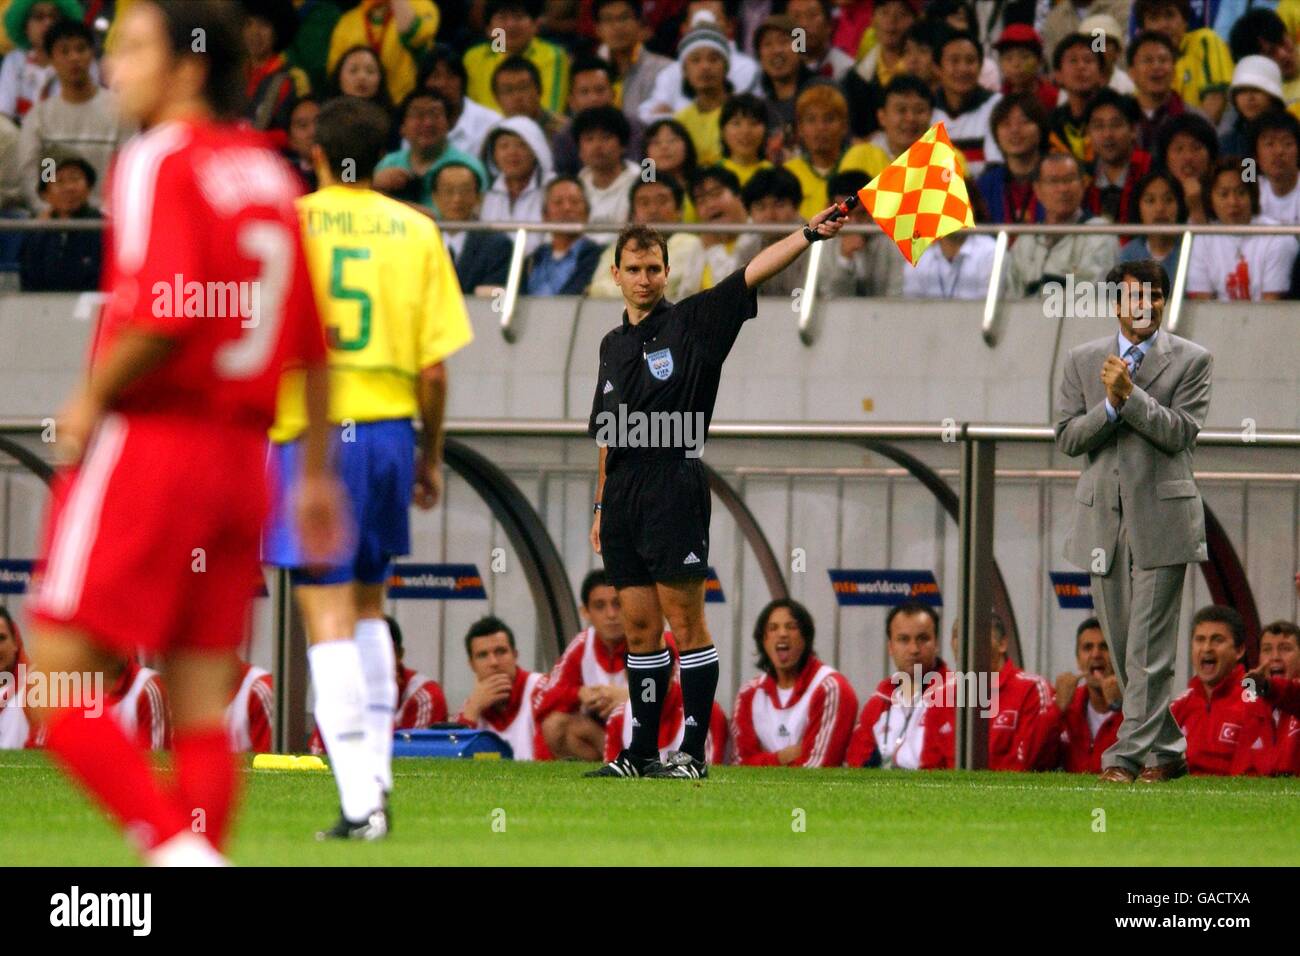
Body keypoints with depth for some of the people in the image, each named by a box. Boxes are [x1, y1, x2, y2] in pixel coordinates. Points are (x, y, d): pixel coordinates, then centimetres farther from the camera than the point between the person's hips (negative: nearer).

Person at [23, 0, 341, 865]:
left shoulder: (161, 161, -9)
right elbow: (315, 347, 15)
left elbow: (164, 315, -23)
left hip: (148, 439, -7)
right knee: (201, 705, 6)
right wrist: (316, 476, 20)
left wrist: (90, 402, -8)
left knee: (59, 689, -4)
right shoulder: (268, 172, 13)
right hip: (241, 453, 8)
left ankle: (178, 849, -16)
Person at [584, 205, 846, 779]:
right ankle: (642, 751, 12)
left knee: (686, 624, -5)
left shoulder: (693, 323, 1)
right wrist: (601, 505, 21)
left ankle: (694, 751, -4)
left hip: (674, 490, -6)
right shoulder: (614, 345, 18)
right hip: (622, 498, 6)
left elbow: (751, 275, -13)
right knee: (640, 628, 8)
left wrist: (809, 235, -26)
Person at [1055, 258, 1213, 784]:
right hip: (1102, 517, 4)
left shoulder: (1191, 360, 2)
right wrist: (1111, 405, -13)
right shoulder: (1083, 360, 10)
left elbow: (1180, 433, -8)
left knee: (1150, 647, -8)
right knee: (1123, 647, 7)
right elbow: (1066, 437, 4)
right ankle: (1167, 751, 18)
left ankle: (1129, 754, -7)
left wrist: (1130, 395, -18)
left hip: (1162, 517, -4)